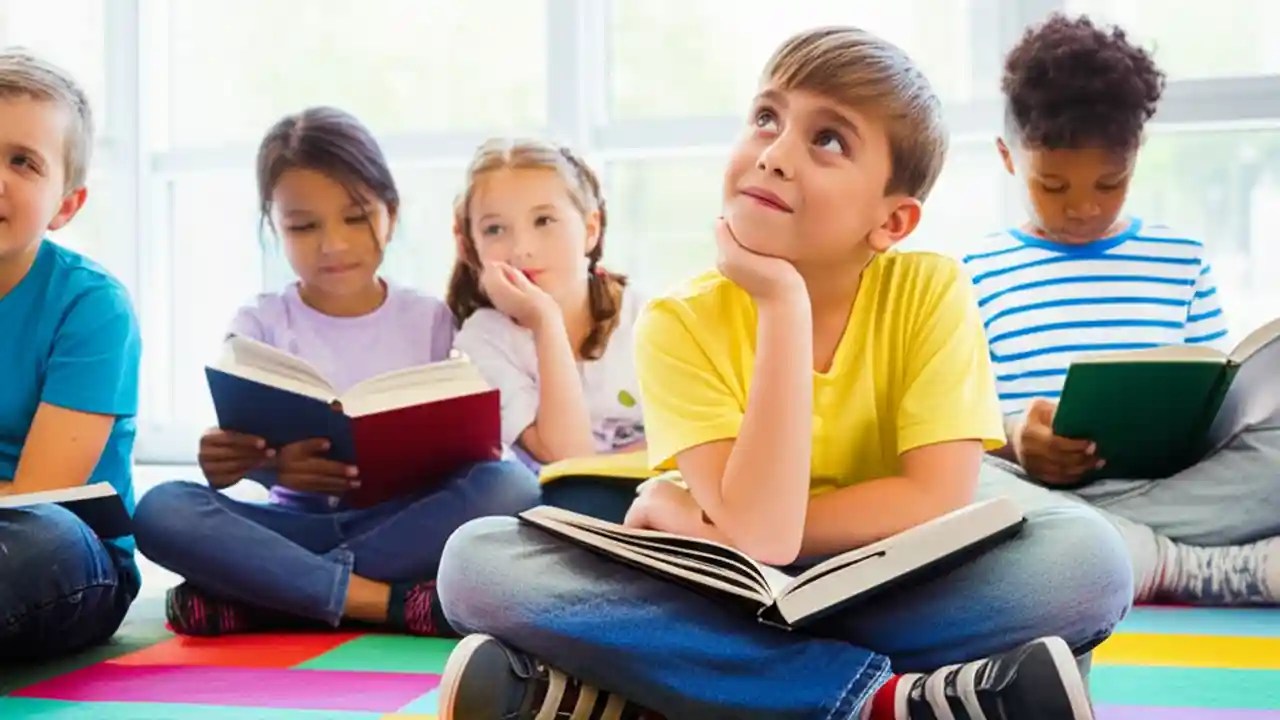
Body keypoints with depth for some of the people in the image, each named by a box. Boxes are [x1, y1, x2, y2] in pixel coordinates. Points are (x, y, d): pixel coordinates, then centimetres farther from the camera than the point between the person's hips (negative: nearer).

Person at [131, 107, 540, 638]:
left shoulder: (429, 320, 5)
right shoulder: (260, 325, 4)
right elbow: (236, 446, -4)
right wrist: (269, 464, -29)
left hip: (401, 522, 1)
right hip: (296, 525, 0)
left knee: (508, 484, -30)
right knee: (161, 509, -27)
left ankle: (268, 595, -28)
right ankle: (395, 602, -32)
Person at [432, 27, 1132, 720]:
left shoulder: (931, 291, -11)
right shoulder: (681, 324, -13)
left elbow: (941, 504, -20)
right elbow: (759, 534, -25)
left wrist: (704, 525, -20)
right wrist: (783, 300, -27)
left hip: (892, 601, 0)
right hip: (723, 608, 1)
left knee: (1088, 553, -27)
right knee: (478, 557, -24)